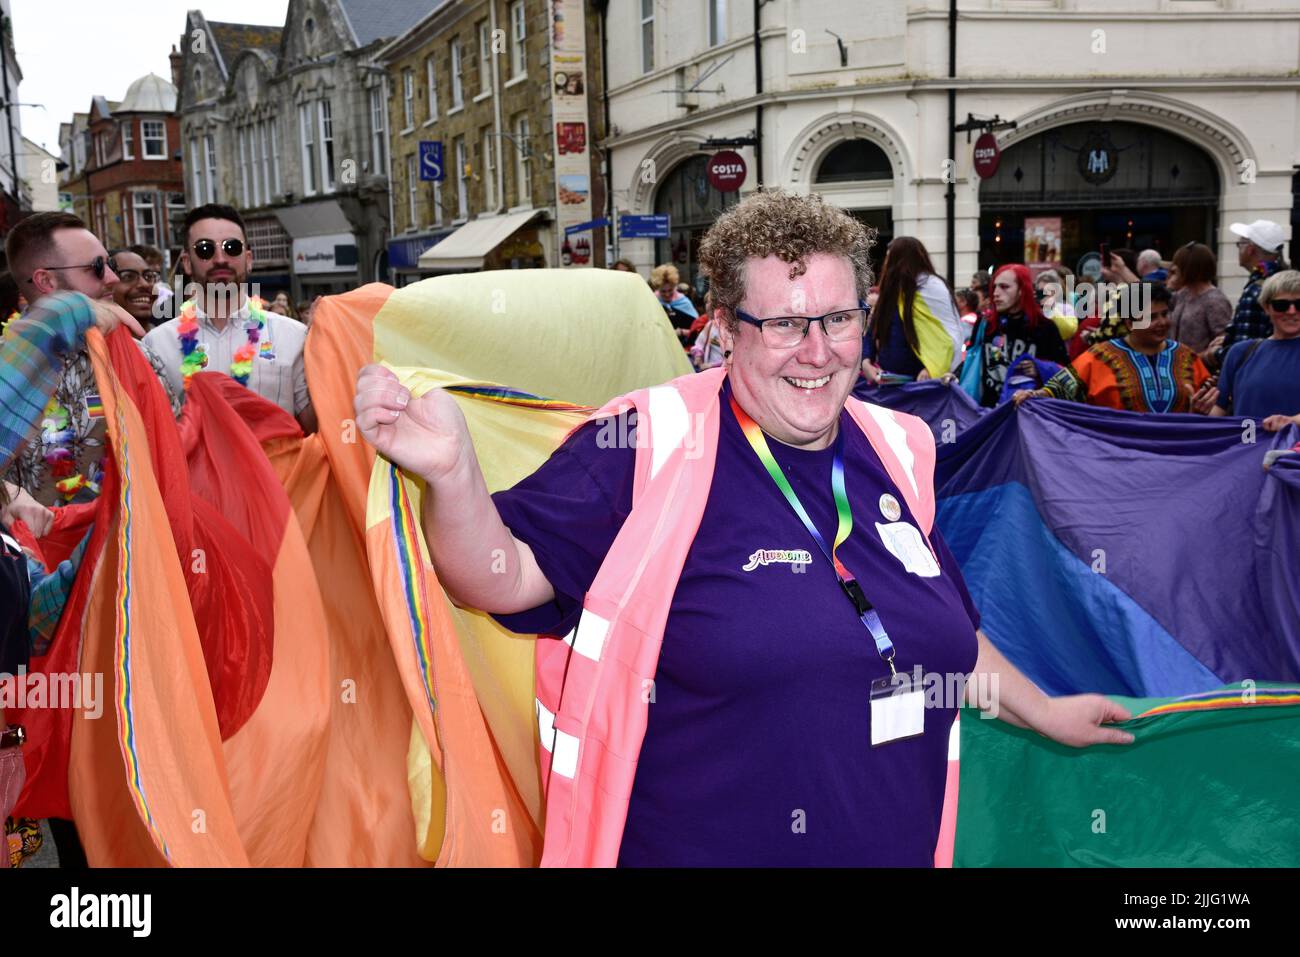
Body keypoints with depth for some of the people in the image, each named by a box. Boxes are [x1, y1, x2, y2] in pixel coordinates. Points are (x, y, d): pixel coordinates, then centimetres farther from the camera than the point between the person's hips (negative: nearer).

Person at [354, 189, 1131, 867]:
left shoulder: (893, 454, 4)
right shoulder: (650, 448, -13)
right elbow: (504, 579, -18)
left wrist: (1043, 712, 24)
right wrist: (453, 470, -35)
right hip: (695, 846, -5)